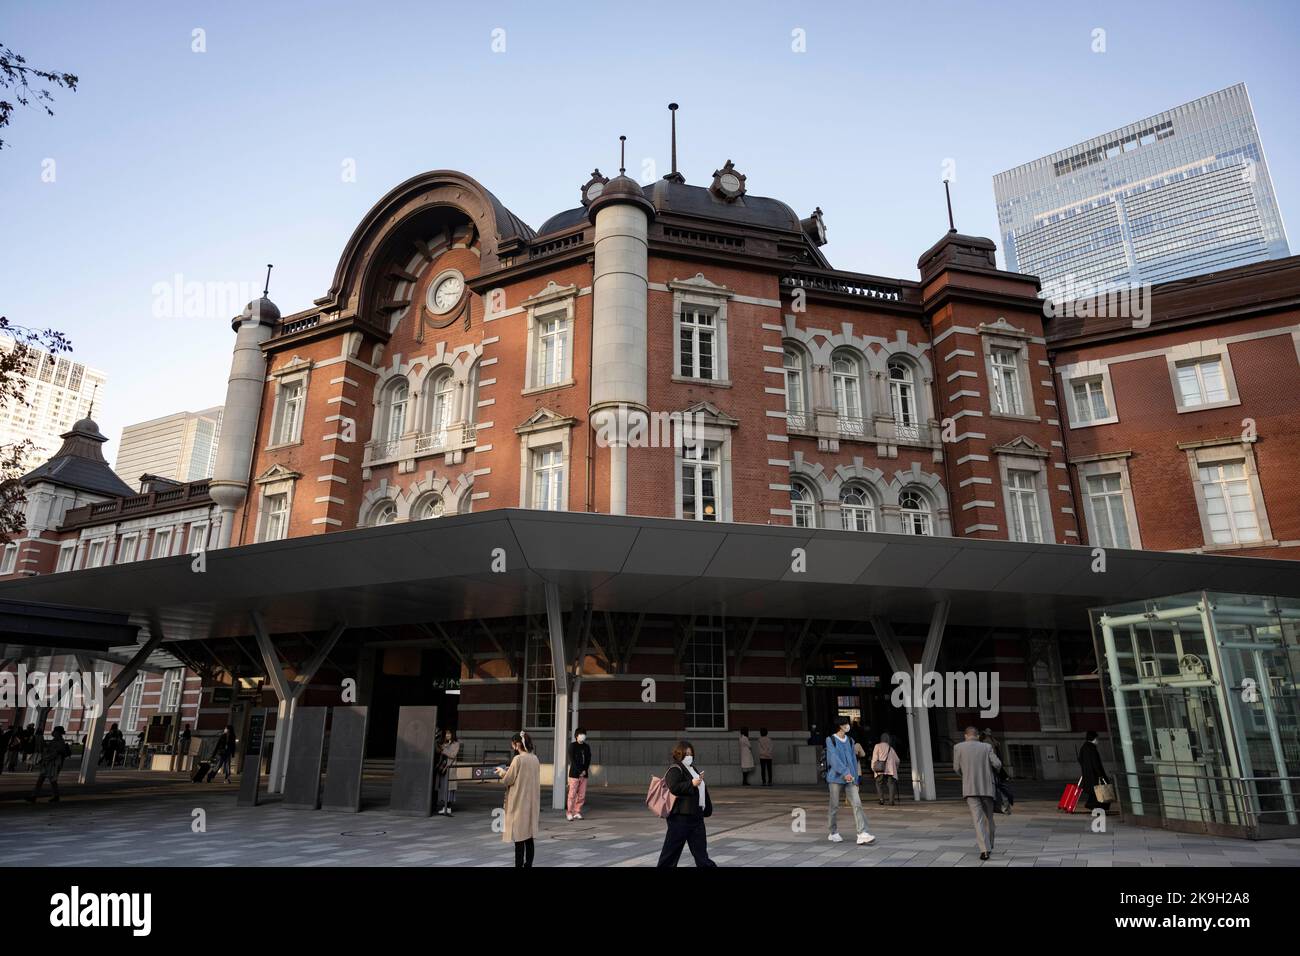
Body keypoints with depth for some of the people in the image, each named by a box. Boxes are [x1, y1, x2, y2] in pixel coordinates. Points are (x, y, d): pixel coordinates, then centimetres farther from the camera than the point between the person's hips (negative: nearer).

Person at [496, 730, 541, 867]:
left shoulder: (518, 759, -15)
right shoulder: (535, 758, 6)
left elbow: (508, 780, -10)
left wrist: (502, 771, 8)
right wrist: (509, 770, 16)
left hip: (519, 802, -7)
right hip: (532, 802, 7)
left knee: (519, 836, -1)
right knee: (529, 836, 11)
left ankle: (519, 863, 1)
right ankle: (528, 864, 15)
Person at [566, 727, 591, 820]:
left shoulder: (587, 747, 13)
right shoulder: (572, 746, -1)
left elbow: (588, 760, 10)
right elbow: (572, 760, -8)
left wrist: (585, 770, -6)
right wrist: (579, 771, -13)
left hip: (584, 774, 5)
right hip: (574, 774, -5)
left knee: (582, 795, 3)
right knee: (572, 794, -5)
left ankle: (577, 812, 11)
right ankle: (569, 813, 2)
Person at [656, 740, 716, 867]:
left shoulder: (694, 769, 16)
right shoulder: (675, 770, -11)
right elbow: (674, 787, -27)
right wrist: (691, 784, -26)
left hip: (696, 815, 8)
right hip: (680, 815, -8)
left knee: (700, 847, 9)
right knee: (672, 847, 1)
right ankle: (664, 866, 12)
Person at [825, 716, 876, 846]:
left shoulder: (850, 740, 14)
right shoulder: (831, 740, -2)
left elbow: (853, 759, 17)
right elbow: (834, 758, -14)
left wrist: (855, 776, 12)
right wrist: (845, 773, -24)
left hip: (850, 778, 4)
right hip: (836, 778, -4)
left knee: (857, 804, -10)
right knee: (835, 806, 4)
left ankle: (862, 834, -14)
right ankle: (834, 833, 19)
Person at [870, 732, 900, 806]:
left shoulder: (878, 746, 12)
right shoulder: (891, 748, 25)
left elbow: (875, 757, 0)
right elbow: (897, 760, 25)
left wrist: (873, 767, 0)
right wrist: (896, 768, 40)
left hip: (881, 769, -3)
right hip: (891, 769, 3)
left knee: (879, 783, 8)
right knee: (891, 784, 3)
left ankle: (881, 798, -7)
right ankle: (891, 800, -11)